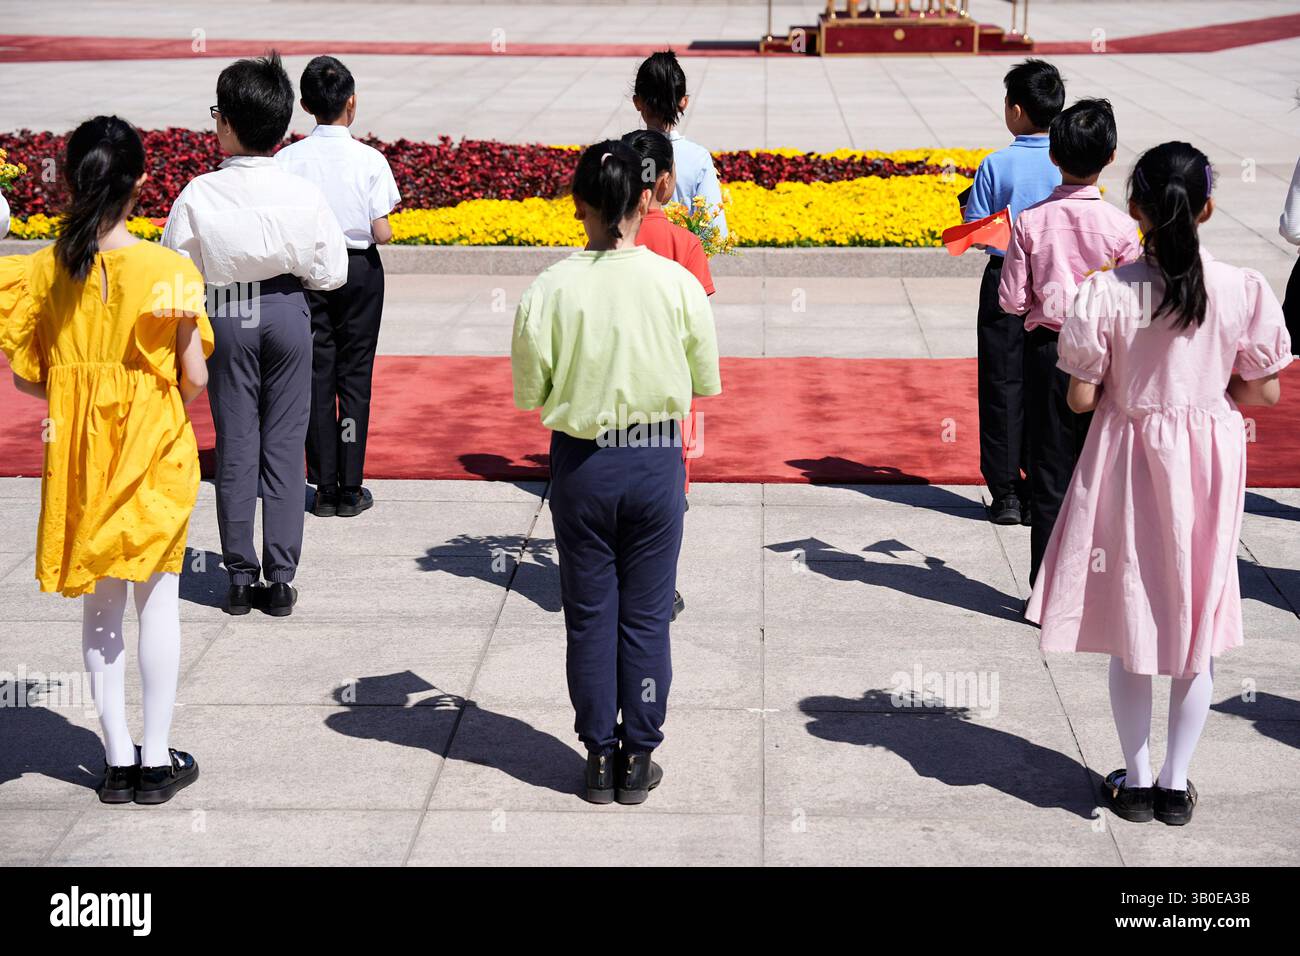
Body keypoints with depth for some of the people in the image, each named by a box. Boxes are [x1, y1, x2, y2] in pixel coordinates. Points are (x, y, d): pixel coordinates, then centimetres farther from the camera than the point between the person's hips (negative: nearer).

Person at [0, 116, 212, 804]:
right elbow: (195, 379, -11)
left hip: (77, 452, 2)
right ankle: (156, 759, 15)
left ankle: (118, 759, 20)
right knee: (157, 599, 10)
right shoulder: (171, 270, -15)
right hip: (155, 451, -2)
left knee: (99, 605, 13)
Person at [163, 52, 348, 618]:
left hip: (225, 317, 0)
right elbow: (330, 274, -5)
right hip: (286, 314, 0)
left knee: (234, 443, 10)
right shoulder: (304, 195, -12)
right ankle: (281, 580, 10)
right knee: (285, 443, 8)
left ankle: (240, 577, 14)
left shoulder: (199, 195, -13)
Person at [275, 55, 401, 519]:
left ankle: (324, 489, 12)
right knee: (355, 376, 8)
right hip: (360, 271, -1)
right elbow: (382, 234, -12)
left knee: (317, 376, 9)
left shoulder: (288, 159, -9)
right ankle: (351, 489, 10)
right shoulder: (370, 160, -11)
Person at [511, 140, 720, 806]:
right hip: (656, 459, 0)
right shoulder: (679, 284, -10)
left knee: (589, 614, 12)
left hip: (581, 463, 0)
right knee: (646, 615, 11)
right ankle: (638, 760, 19)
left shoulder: (549, 289, -12)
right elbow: (707, 384, 0)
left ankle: (599, 758, 19)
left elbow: (528, 393, -4)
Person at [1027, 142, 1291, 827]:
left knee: (1130, 621, 13)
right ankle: (1176, 782, 23)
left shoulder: (1106, 292, -17)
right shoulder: (1243, 290, -13)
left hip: (1129, 461, -1)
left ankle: (1137, 780, 23)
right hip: (1207, 466, 1)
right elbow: (1263, 391, -5)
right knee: (1198, 623, 15)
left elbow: (1081, 397, -12)